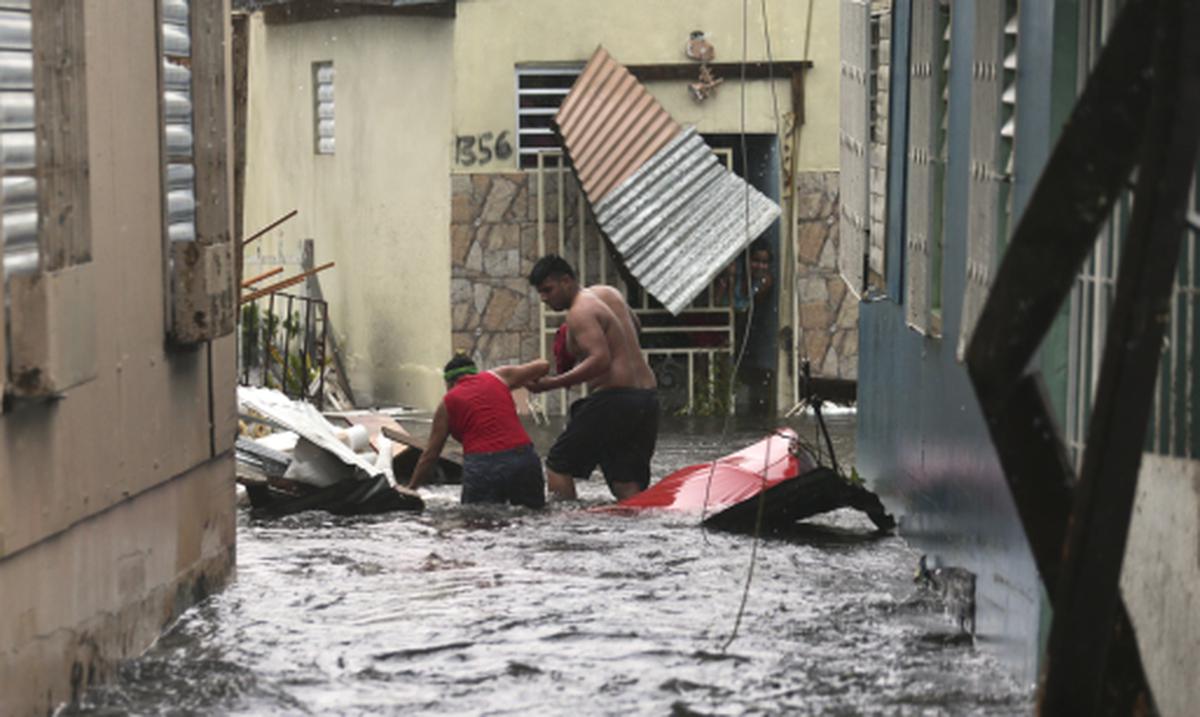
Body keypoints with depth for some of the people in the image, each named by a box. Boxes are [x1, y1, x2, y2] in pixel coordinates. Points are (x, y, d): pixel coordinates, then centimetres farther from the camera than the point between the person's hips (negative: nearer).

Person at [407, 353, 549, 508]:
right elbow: (542, 366, 25)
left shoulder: (447, 403, 14)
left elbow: (430, 455, 16)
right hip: (523, 459, 2)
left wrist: (410, 488, 26)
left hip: (481, 468, -2)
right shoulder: (499, 376, 17)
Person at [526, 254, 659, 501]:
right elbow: (634, 325, 35)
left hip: (613, 397, -9)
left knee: (558, 465, 3)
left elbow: (601, 360, -22)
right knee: (628, 484, 6)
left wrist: (552, 383, -21)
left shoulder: (580, 312, -10)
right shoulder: (609, 293, 16)